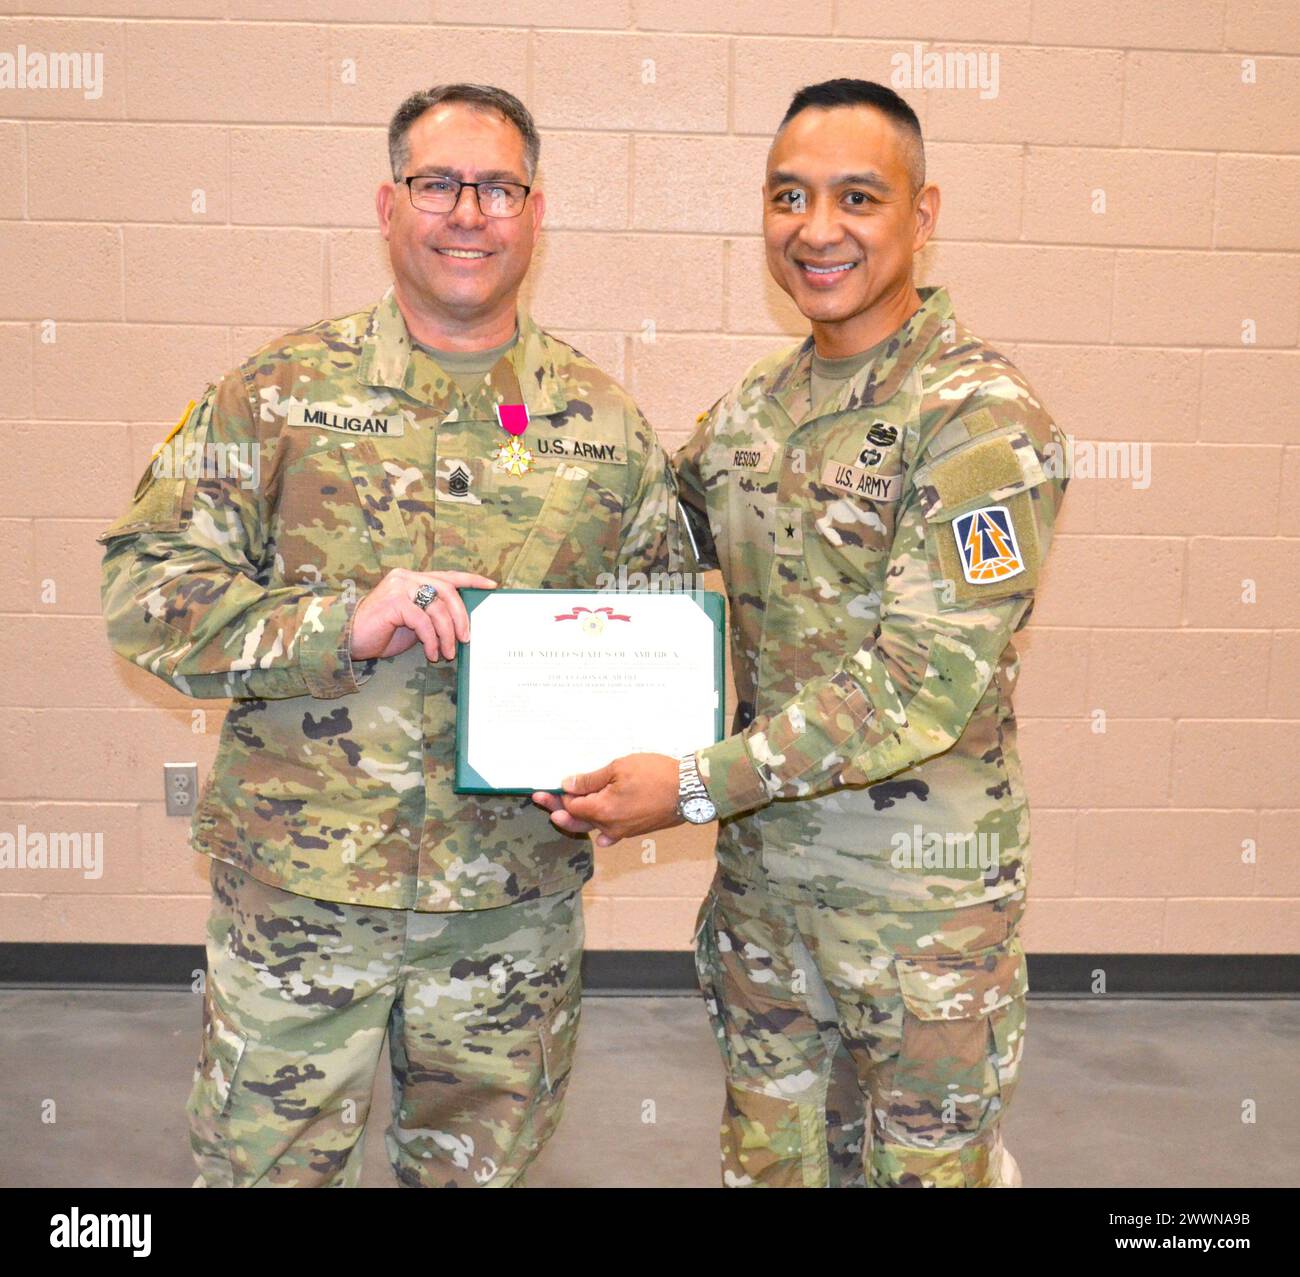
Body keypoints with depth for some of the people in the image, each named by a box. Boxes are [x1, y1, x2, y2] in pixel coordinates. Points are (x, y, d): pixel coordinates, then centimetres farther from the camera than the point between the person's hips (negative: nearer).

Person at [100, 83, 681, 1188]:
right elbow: (145, 585, -6)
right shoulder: (282, 392, -2)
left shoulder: (604, 422, 4)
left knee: (481, 1164, 20)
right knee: (266, 1160, 13)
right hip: (301, 880, -1)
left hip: (517, 895, 2)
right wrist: (341, 625, -20)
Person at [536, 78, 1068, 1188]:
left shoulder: (984, 417, -16)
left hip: (921, 890, -6)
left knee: (919, 1165, 12)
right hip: (761, 866, 6)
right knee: (769, 1157, 20)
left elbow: (925, 681, -22)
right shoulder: (756, 407, 5)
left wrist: (695, 785, -24)